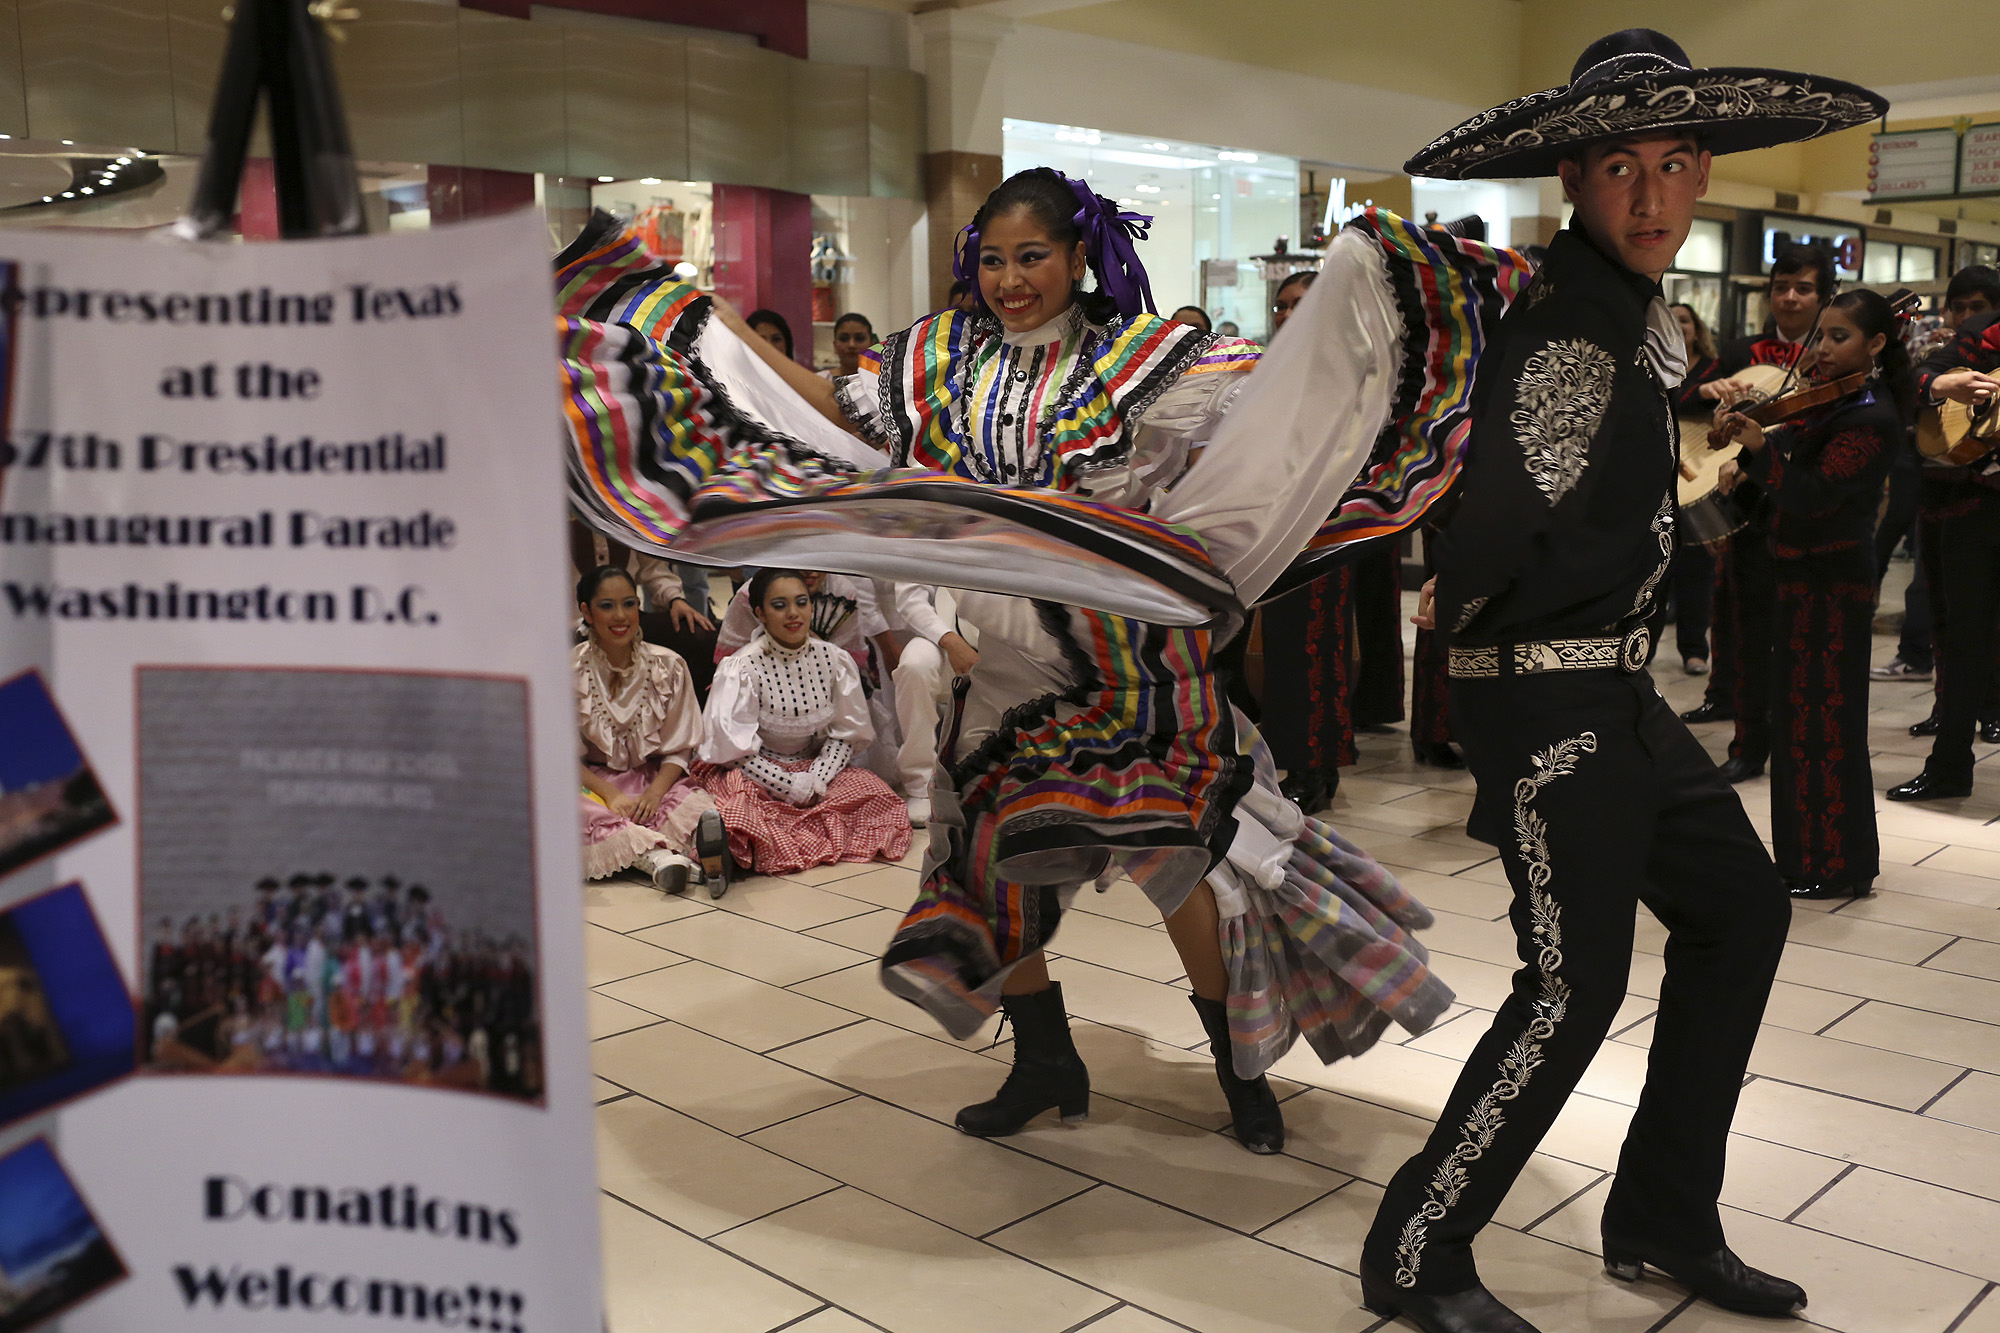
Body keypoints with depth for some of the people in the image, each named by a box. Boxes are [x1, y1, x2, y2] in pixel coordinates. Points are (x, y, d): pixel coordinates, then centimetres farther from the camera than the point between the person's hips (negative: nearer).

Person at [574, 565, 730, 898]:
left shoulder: (668, 666, 3)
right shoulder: (569, 670, -2)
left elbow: (679, 749, 2)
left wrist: (655, 791, -17)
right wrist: (610, 794, -19)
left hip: (656, 780, 2)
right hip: (593, 782, -2)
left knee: (696, 805, -31)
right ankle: (660, 855, -50)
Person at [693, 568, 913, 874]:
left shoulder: (834, 660, -1)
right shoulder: (742, 667, -13)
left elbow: (847, 733, 3)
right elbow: (734, 747, -16)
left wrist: (817, 781, -15)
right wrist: (794, 787, -22)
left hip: (817, 766, 6)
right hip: (758, 771, -6)